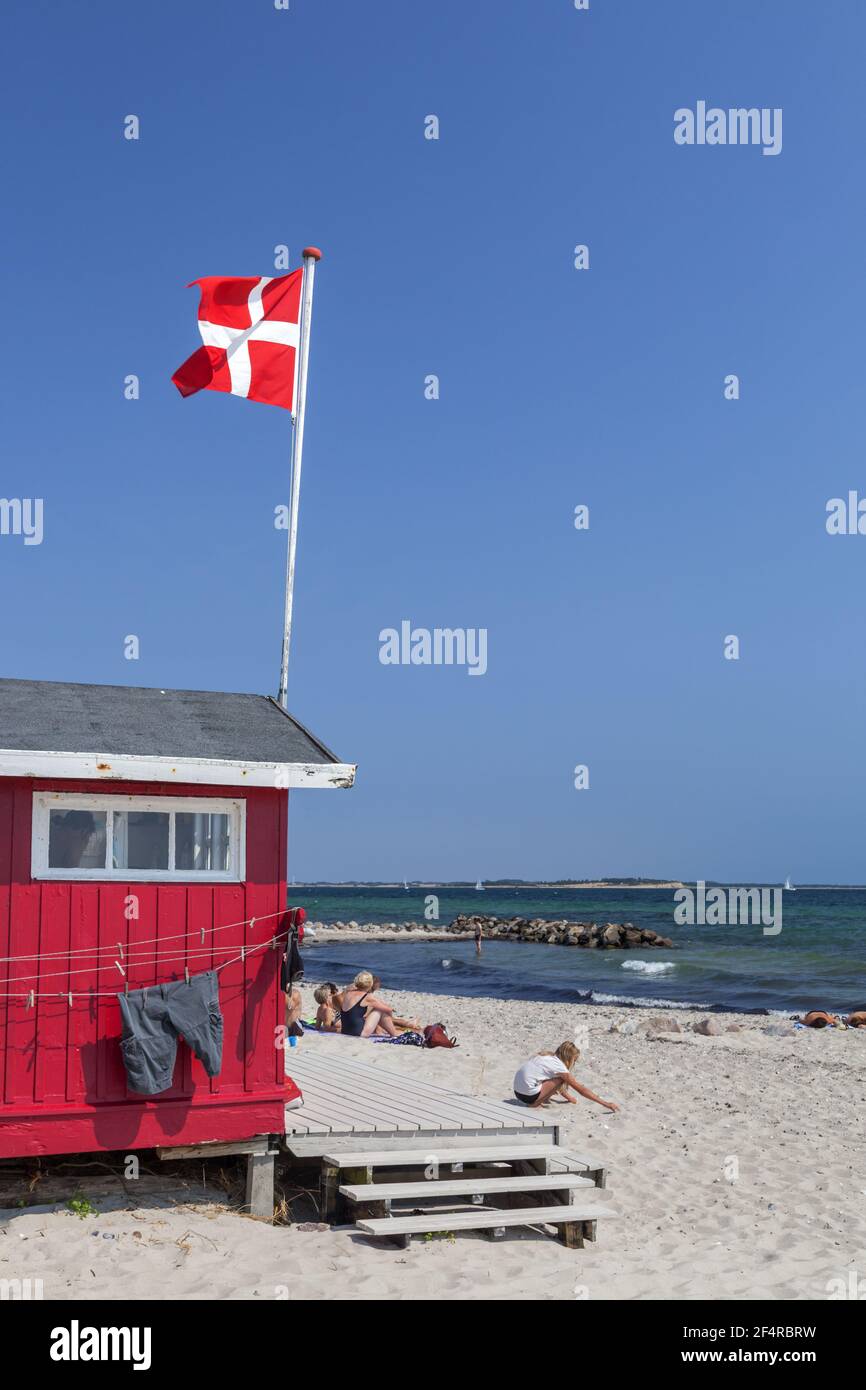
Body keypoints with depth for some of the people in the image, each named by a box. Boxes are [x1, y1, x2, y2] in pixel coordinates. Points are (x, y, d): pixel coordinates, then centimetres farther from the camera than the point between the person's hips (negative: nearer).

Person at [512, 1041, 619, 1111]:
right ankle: (535, 1104, -5)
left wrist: (568, 1098, 36)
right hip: (528, 1096, -9)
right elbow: (581, 1089, -8)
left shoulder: (548, 1056, 13)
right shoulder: (558, 1066, -11)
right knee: (560, 1079, -6)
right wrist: (605, 1103, -5)